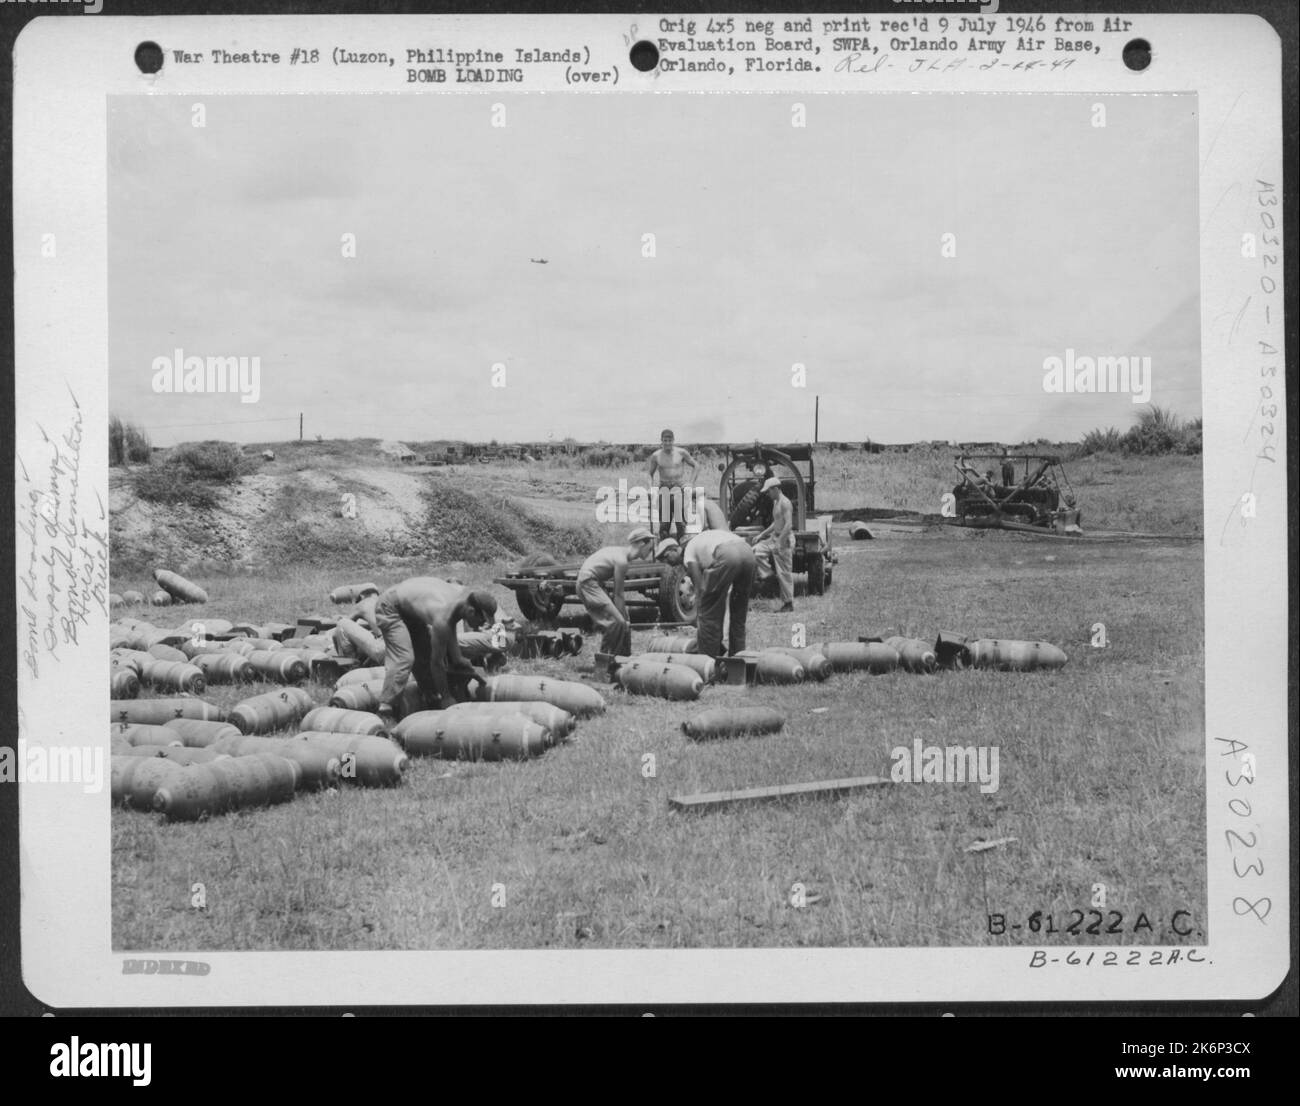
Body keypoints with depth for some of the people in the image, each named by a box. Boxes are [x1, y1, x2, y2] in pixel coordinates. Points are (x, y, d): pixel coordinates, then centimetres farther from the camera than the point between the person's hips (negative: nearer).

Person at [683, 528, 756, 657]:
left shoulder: (689, 550, 23)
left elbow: (700, 588, 13)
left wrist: (698, 625, 17)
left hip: (726, 557, -6)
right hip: (748, 553, 6)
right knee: (739, 614, 22)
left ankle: (709, 659, 9)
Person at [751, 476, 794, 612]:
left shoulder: (785, 503, -16)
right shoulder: (775, 502, 15)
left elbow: (788, 525, -24)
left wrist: (780, 543, -26)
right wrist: (762, 534, 21)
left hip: (784, 540, -10)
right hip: (775, 538, 10)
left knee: (784, 573, -5)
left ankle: (788, 603, 0)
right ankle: (767, 572, 8)